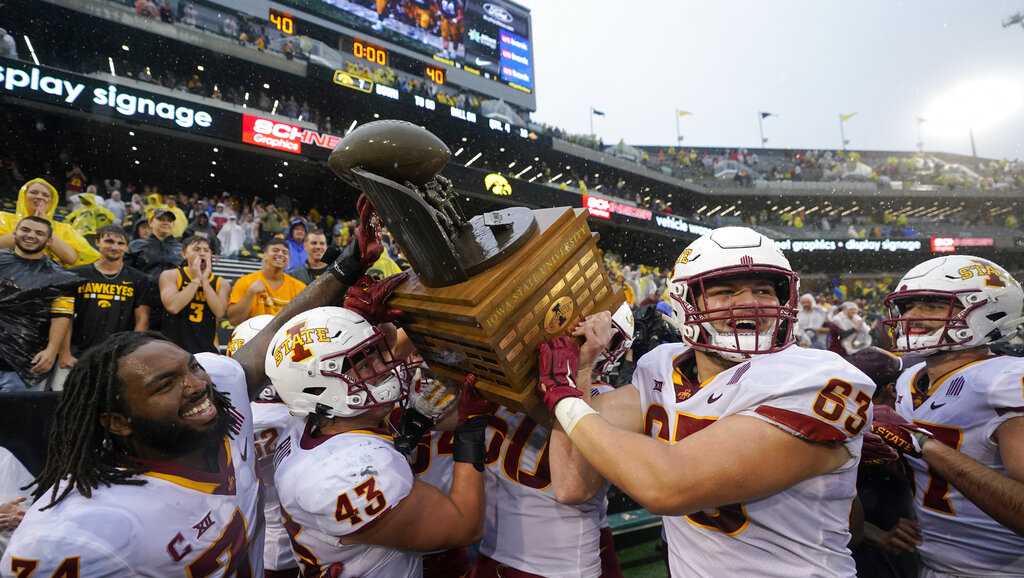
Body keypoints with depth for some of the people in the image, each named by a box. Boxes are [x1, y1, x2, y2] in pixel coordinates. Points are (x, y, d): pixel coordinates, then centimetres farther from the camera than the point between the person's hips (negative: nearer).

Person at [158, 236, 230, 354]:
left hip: (206, 348, 2)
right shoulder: (170, 275, 0)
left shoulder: (221, 283, 5)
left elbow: (219, 312, -12)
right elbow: (172, 307, -17)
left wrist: (205, 280, -10)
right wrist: (196, 280, -12)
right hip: (174, 347, -2)